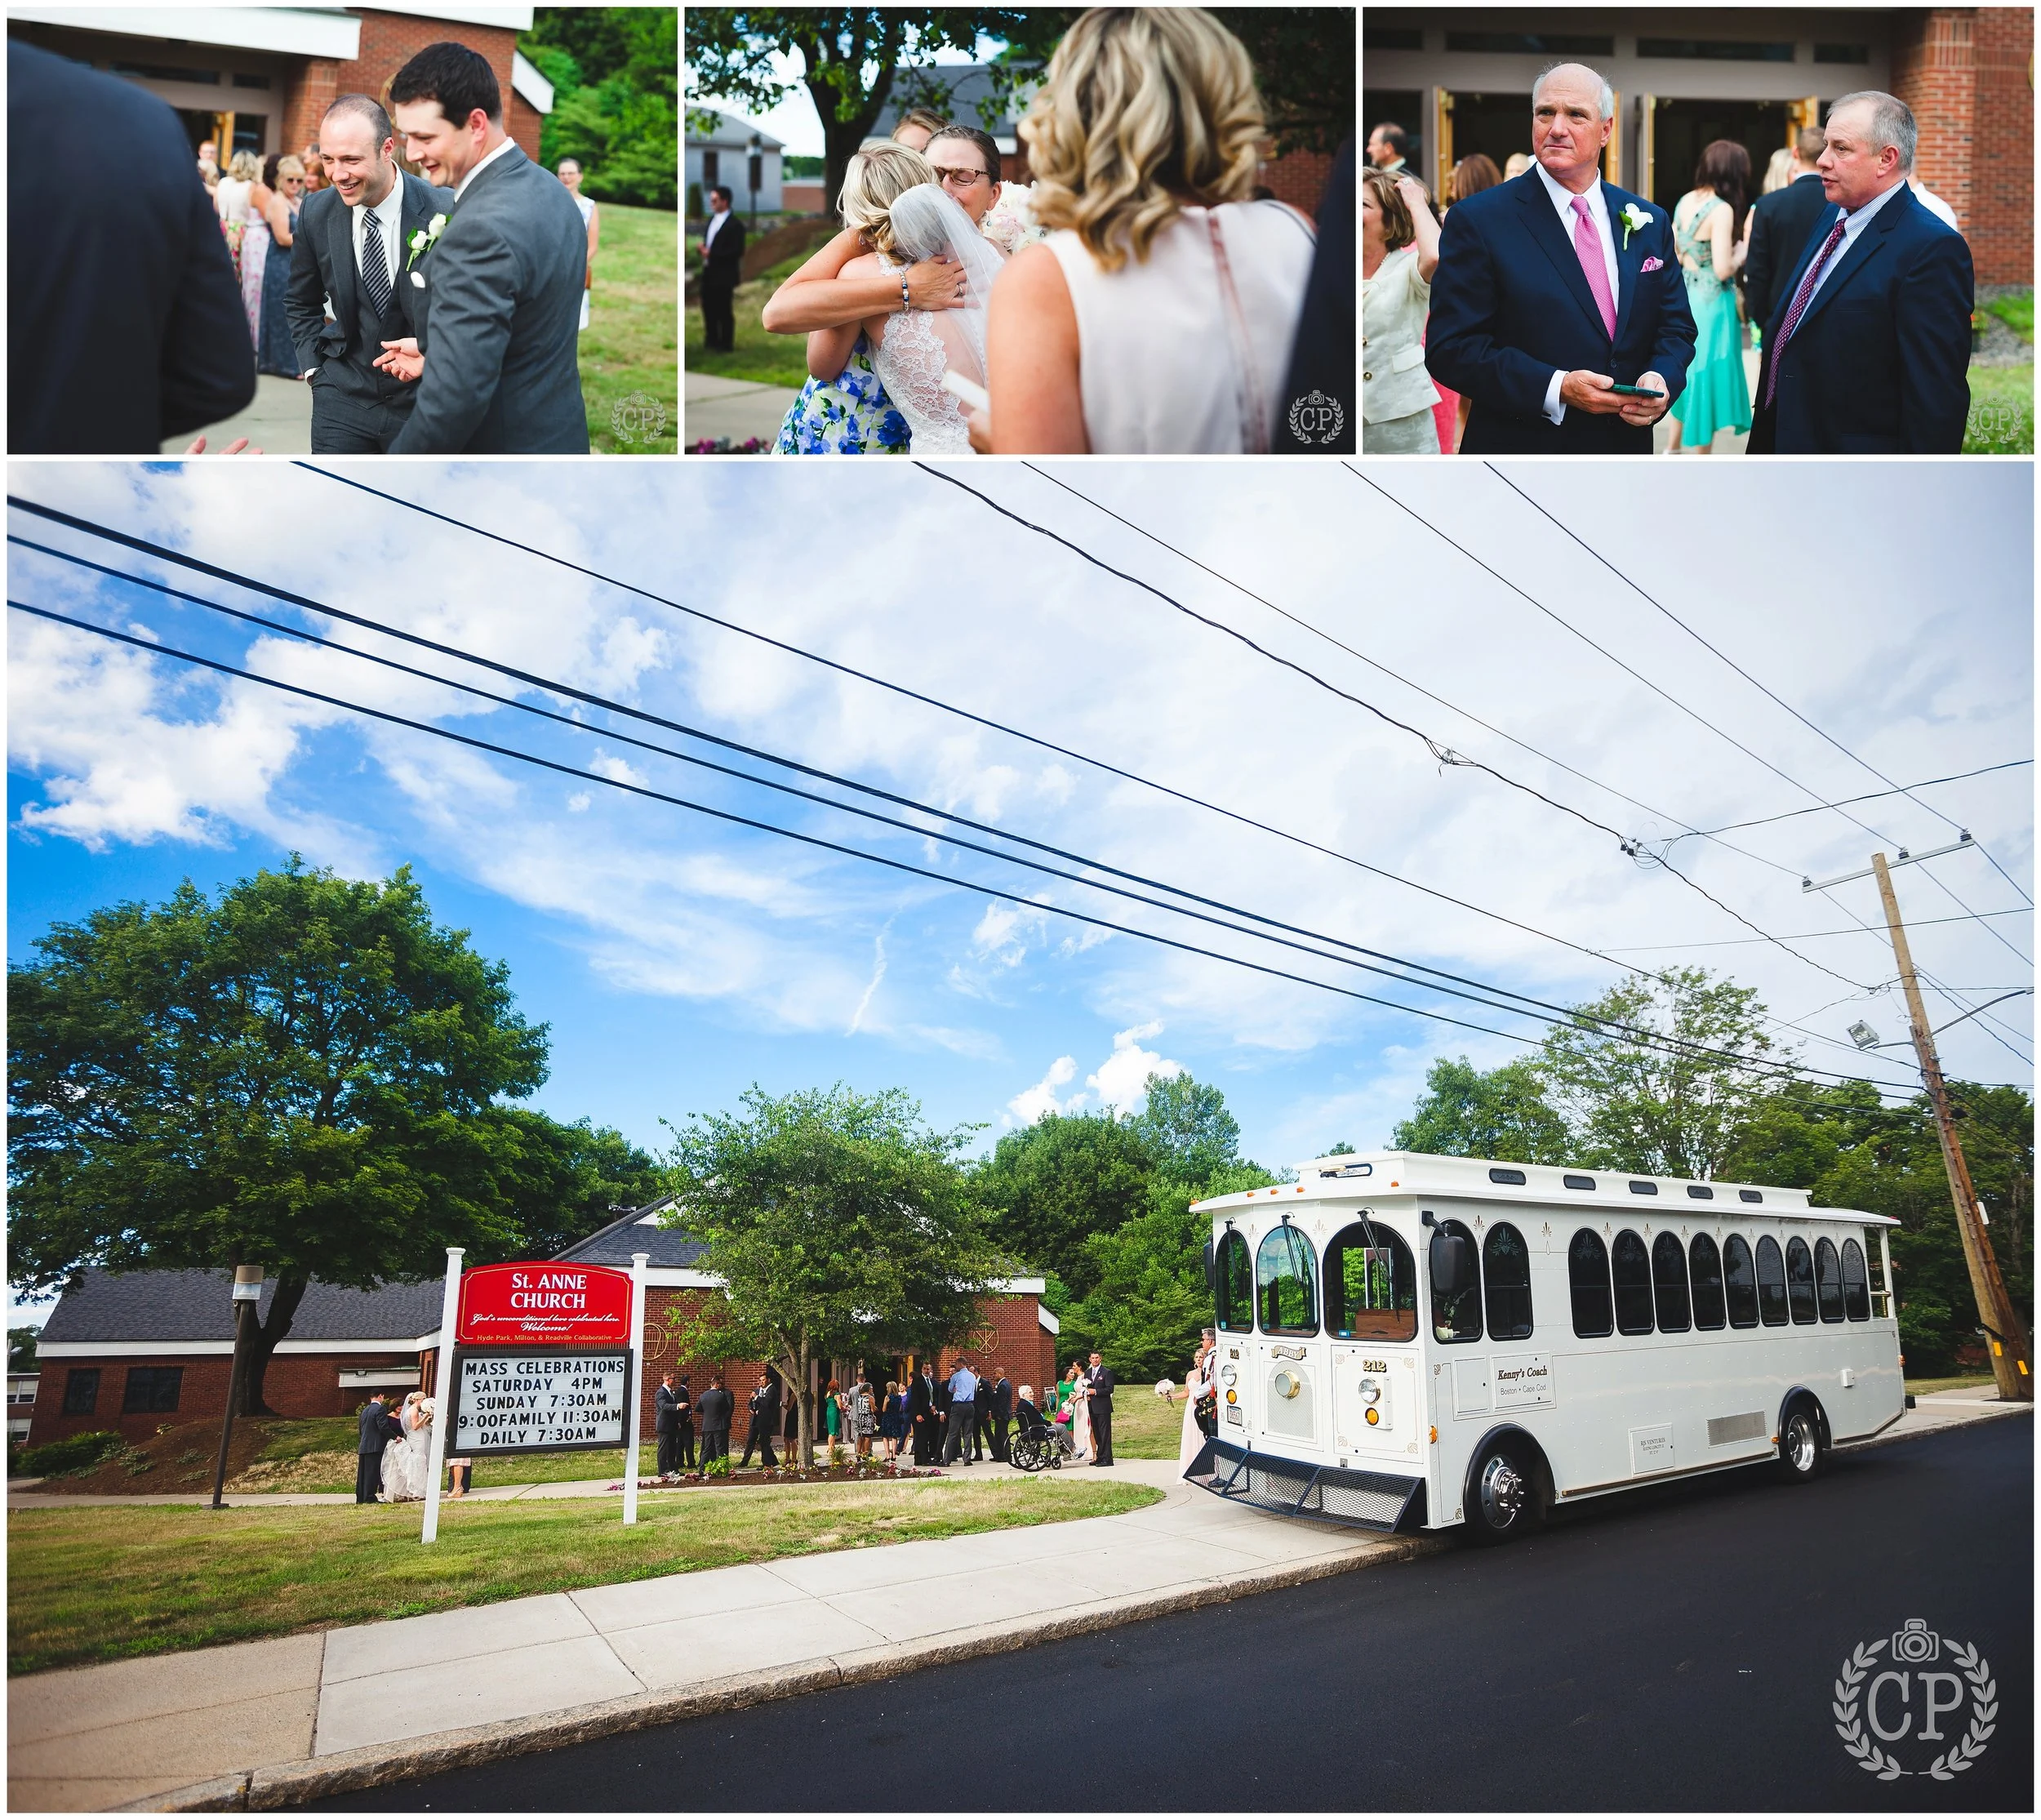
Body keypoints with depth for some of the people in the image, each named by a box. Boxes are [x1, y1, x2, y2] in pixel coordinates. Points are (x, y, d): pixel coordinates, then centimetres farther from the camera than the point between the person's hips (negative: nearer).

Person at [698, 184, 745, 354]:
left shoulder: (735, 224, -12)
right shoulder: (712, 219, 13)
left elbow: (737, 251, -18)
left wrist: (711, 254, -19)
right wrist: (703, 248, -3)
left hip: (723, 275, -8)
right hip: (709, 272, 8)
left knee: (724, 311, 0)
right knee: (708, 308, 13)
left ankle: (726, 344, 9)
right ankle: (711, 341, 25)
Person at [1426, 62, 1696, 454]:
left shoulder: (1650, 222, 6)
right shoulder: (1478, 220, -8)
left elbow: (1676, 327, 11)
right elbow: (1450, 347, -15)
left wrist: (1661, 379, -12)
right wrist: (1555, 389, -24)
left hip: (1628, 445, 5)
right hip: (1521, 449, -5)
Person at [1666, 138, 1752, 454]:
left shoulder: (1685, 201, 3)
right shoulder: (1722, 209, -19)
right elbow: (1723, 269, -22)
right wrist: (1745, 247, -6)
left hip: (1685, 297, 7)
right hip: (1711, 304, -7)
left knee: (1688, 372, 21)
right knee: (1708, 376, 2)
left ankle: (1674, 450, 31)